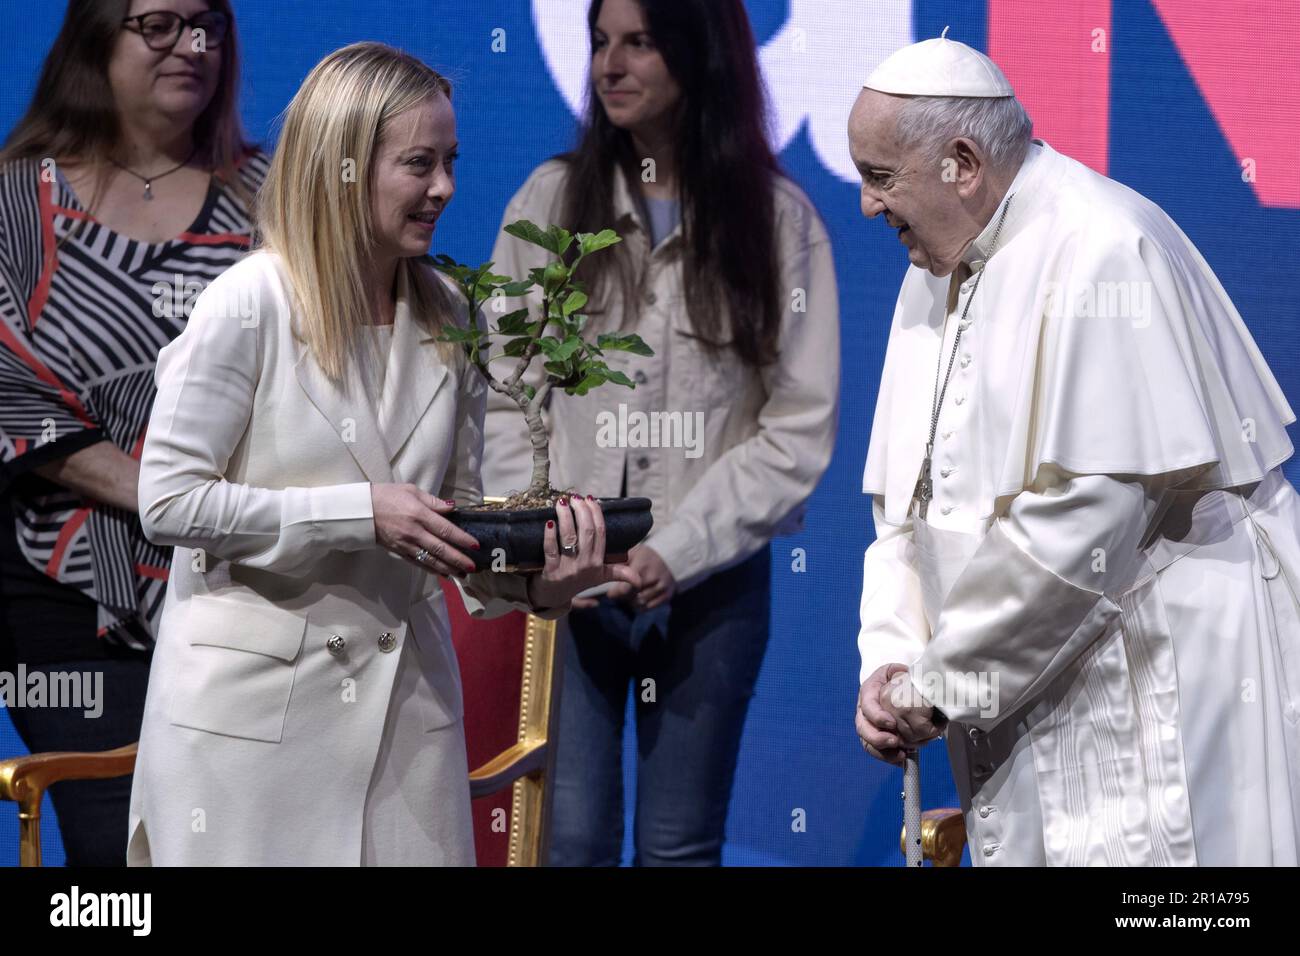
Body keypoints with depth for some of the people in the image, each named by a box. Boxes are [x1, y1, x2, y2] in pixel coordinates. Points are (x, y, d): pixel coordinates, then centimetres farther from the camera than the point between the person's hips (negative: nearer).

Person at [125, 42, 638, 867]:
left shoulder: (448, 319, 5)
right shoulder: (247, 306, -11)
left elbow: (457, 514, 10)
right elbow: (168, 501, -14)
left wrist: (537, 581, -12)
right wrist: (362, 511, -19)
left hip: (405, 693, 5)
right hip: (255, 697, -5)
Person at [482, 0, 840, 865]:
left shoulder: (778, 219, -1)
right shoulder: (552, 202, 3)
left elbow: (800, 427, -4)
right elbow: (507, 399, 2)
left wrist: (678, 550, -12)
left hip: (714, 576, 0)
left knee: (680, 846, 5)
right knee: (574, 840, -3)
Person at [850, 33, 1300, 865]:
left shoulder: (1100, 252, -16)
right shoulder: (936, 277, 12)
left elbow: (1085, 516, -22)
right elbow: (908, 502, 15)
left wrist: (941, 682, -15)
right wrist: (891, 660, -2)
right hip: (1034, 711, 8)